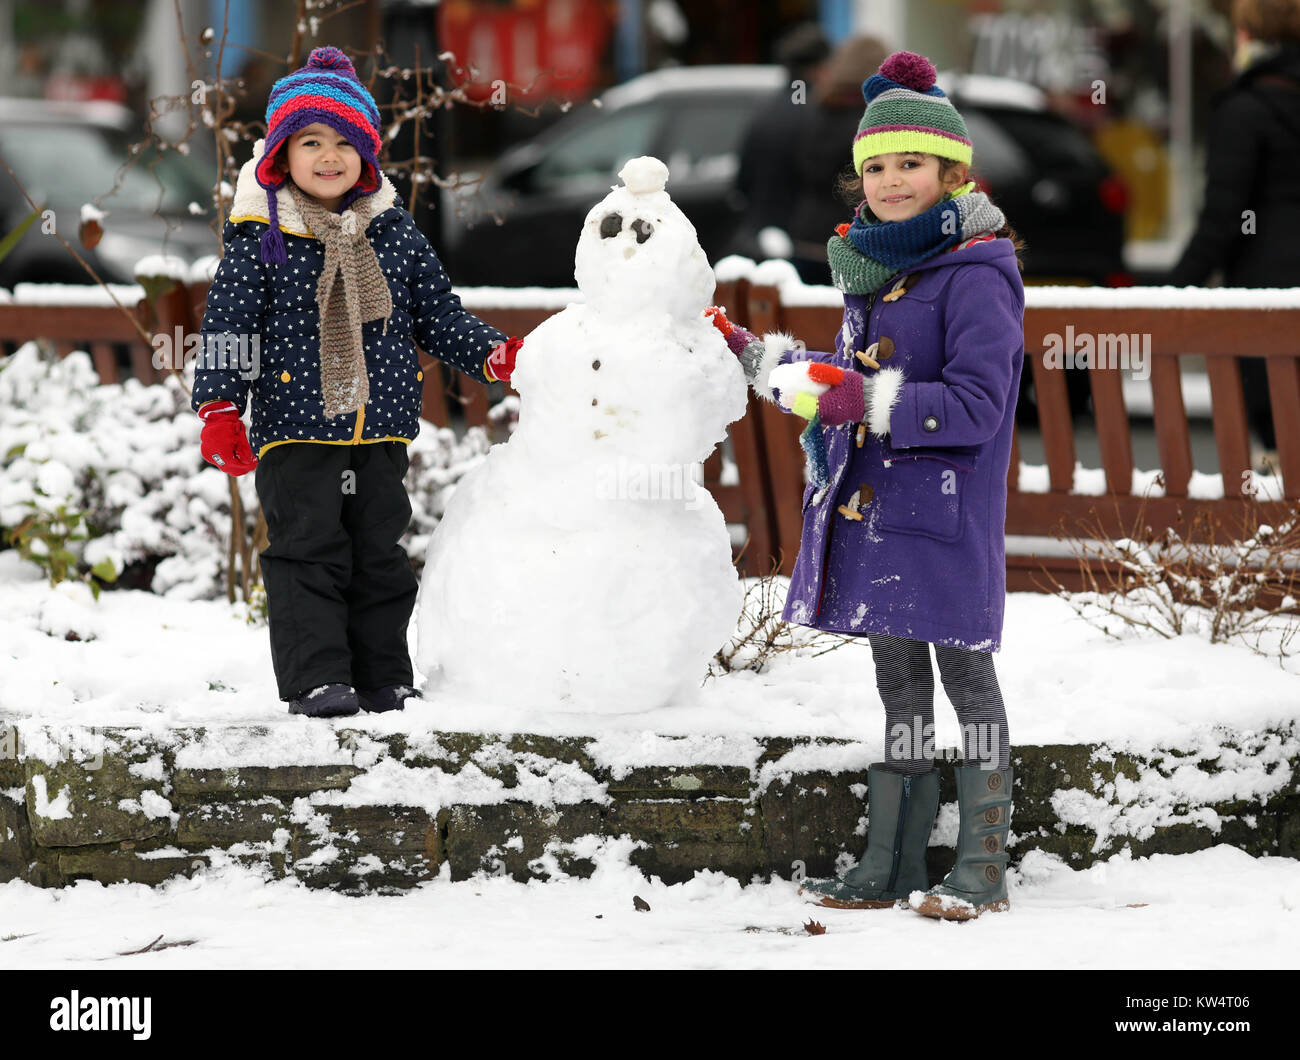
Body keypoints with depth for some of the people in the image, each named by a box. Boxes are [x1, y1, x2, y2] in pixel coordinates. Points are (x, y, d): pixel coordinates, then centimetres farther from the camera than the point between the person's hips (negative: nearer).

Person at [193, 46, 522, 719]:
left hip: (380, 427, 4)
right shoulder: (261, 238, -4)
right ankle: (315, 678, -6)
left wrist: (494, 356, 0)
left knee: (380, 555, 9)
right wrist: (220, 410, -12)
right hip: (296, 429, -4)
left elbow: (437, 314, 13)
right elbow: (228, 326, -5)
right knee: (309, 551, -8)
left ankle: (383, 681, 16)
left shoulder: (393, 230, 8)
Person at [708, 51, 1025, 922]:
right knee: (896, 680, 12)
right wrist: (771, 363, 21)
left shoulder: (976, 275, -13)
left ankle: (984, 866, 6)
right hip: (871, 508, 8)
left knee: (965, 675, -1)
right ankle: (892, 865, 17)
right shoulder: (873, 268, 14)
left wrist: (864, 401, -25)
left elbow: (975, 406, -21)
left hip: (946, 511, -8)